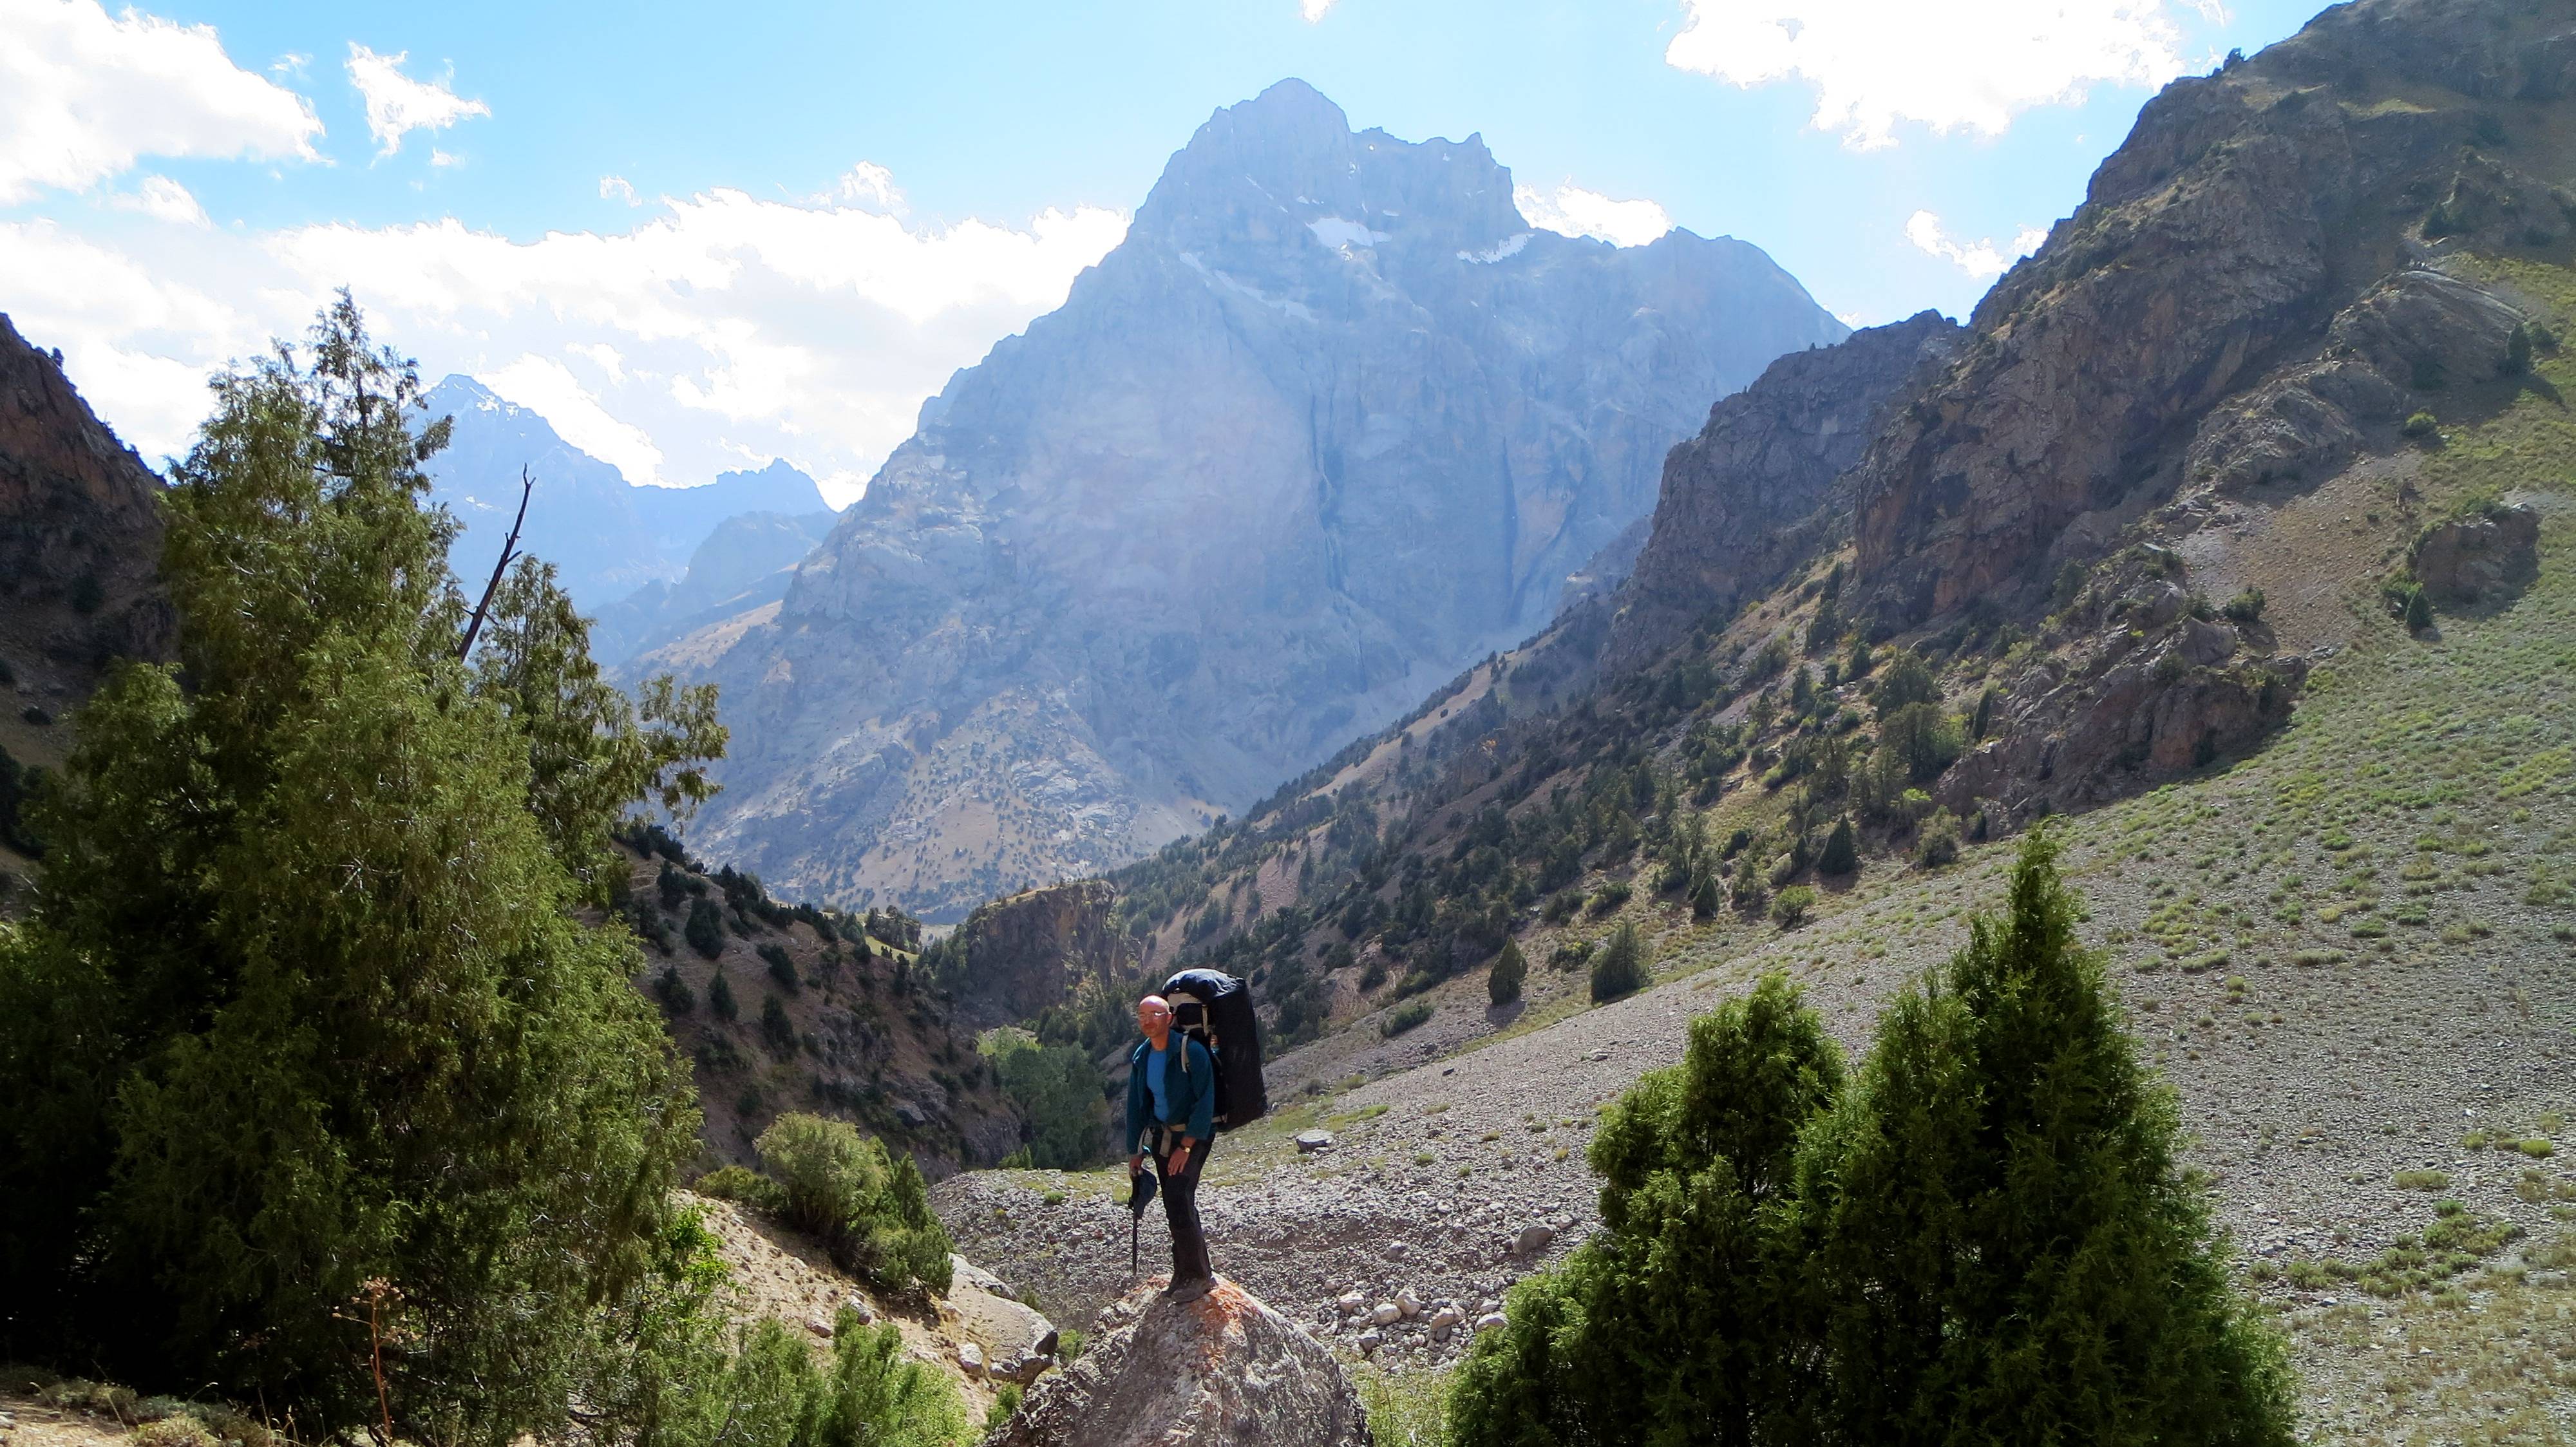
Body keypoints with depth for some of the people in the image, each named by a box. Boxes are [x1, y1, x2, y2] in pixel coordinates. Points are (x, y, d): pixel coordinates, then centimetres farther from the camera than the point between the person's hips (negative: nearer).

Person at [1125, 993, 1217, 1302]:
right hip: (1160, 1136, 7)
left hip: (1193, 1136, -6)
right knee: (1175, 1206, 8)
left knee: (1180, 1202, -16)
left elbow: (1205, 1101, -18)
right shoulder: (1141, 1057, 5)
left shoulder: (1191, 1051, -16)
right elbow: (1135, 1106, 14)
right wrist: (1134, 1150, 12)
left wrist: (1187, 1146, -20)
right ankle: (1183, 1275, 18)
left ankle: (1199, 1276, -5)